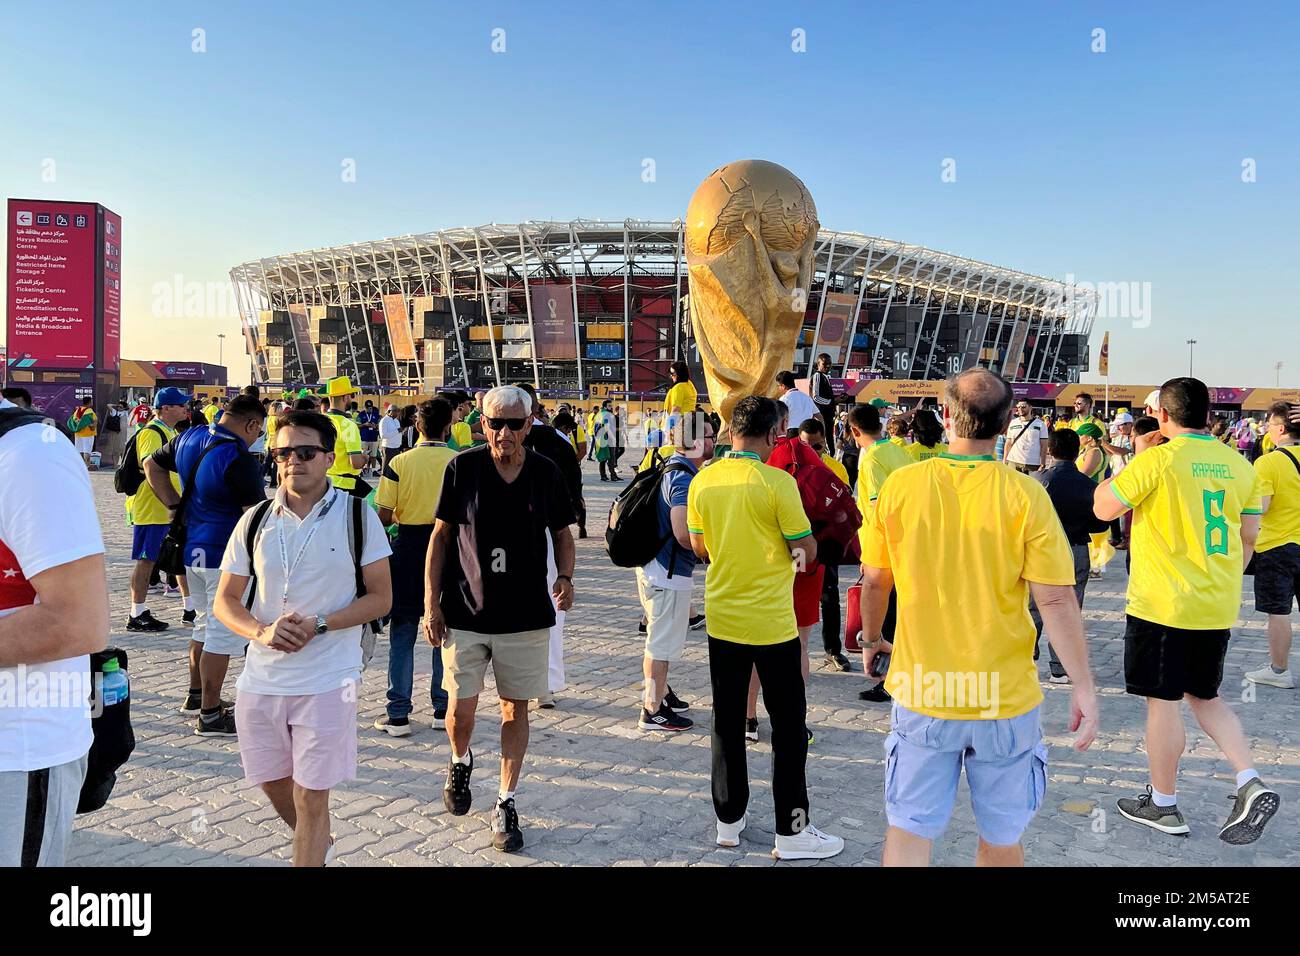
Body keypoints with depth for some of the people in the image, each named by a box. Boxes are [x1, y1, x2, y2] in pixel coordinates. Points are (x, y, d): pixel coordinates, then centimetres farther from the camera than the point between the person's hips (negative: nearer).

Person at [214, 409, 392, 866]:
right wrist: (262, 631, -15)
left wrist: (318, 625, -18)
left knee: (311, 797, 2)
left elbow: (381, 597, -5)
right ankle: (317, 843, 49)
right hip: (261, 677, 4)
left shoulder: (357, 516, -6)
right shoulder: (256, 520, 3)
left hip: (326, 679, -4)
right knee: (274, 785, 20)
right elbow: (225, 601, 6)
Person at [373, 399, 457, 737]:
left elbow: (383, 516, -9)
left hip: (409, 550, -1)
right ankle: (443, 710, 18)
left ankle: (398, 715, 9)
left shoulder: (400, 463, -8)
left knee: (402, 634, 7)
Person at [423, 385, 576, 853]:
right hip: (465, 613, -1)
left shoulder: (546, 472, -1)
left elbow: (561, 533, 12)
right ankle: (460, 762, 37)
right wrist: (431, 604, -3)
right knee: (460, 711, 4)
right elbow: (440, 537, 1)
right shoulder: (462, 468, -5)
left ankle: (505, 805, 22)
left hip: (526, 616, 1)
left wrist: (565, 577, -7)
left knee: (515, 710, 7)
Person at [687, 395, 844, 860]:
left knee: (728, 722, 15)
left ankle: (729, 819, 26)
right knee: (788, 726, 8)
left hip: (722, 620, 5)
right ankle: (791, 831, 16)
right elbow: (807, 551, -10)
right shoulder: (777, 482, -16)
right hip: (771, 624, -5)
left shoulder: (703, 481, -1)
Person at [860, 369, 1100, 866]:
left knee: (908, 833, 11)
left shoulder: (900, 485, -7)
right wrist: (1084, 688, -3)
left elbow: (874, 581, 2)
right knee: (1001, 841, 18)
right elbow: (1056, 601, -12)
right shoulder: (1025, 495, -12)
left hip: (922, 697, 1)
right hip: (1006, 699, 0)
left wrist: (872, 640, 20)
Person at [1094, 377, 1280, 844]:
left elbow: (1104, 507, -8)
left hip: (1163, 605, -6)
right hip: (1218, 608, 6)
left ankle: (1163, 804, 17)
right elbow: (1248, 536, 11)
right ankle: (1250, 784, 6)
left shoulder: (1157, 460, -15)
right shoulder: (1239, 464, 5)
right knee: (1204, 696, 21)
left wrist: (1132, 463, 4)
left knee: (1163, 702, 5)